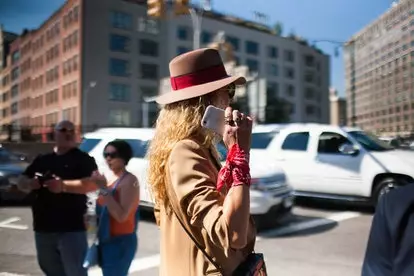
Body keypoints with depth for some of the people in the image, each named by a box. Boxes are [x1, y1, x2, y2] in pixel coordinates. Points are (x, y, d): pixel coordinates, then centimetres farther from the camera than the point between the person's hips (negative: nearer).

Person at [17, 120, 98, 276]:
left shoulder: (83, 159, -3)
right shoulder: (41, 160, 14)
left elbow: (93, 184, -17)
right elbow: (21, 183, 16)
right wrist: (30, 184, -8)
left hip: (71, 229, -6)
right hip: (43, 228, 6)